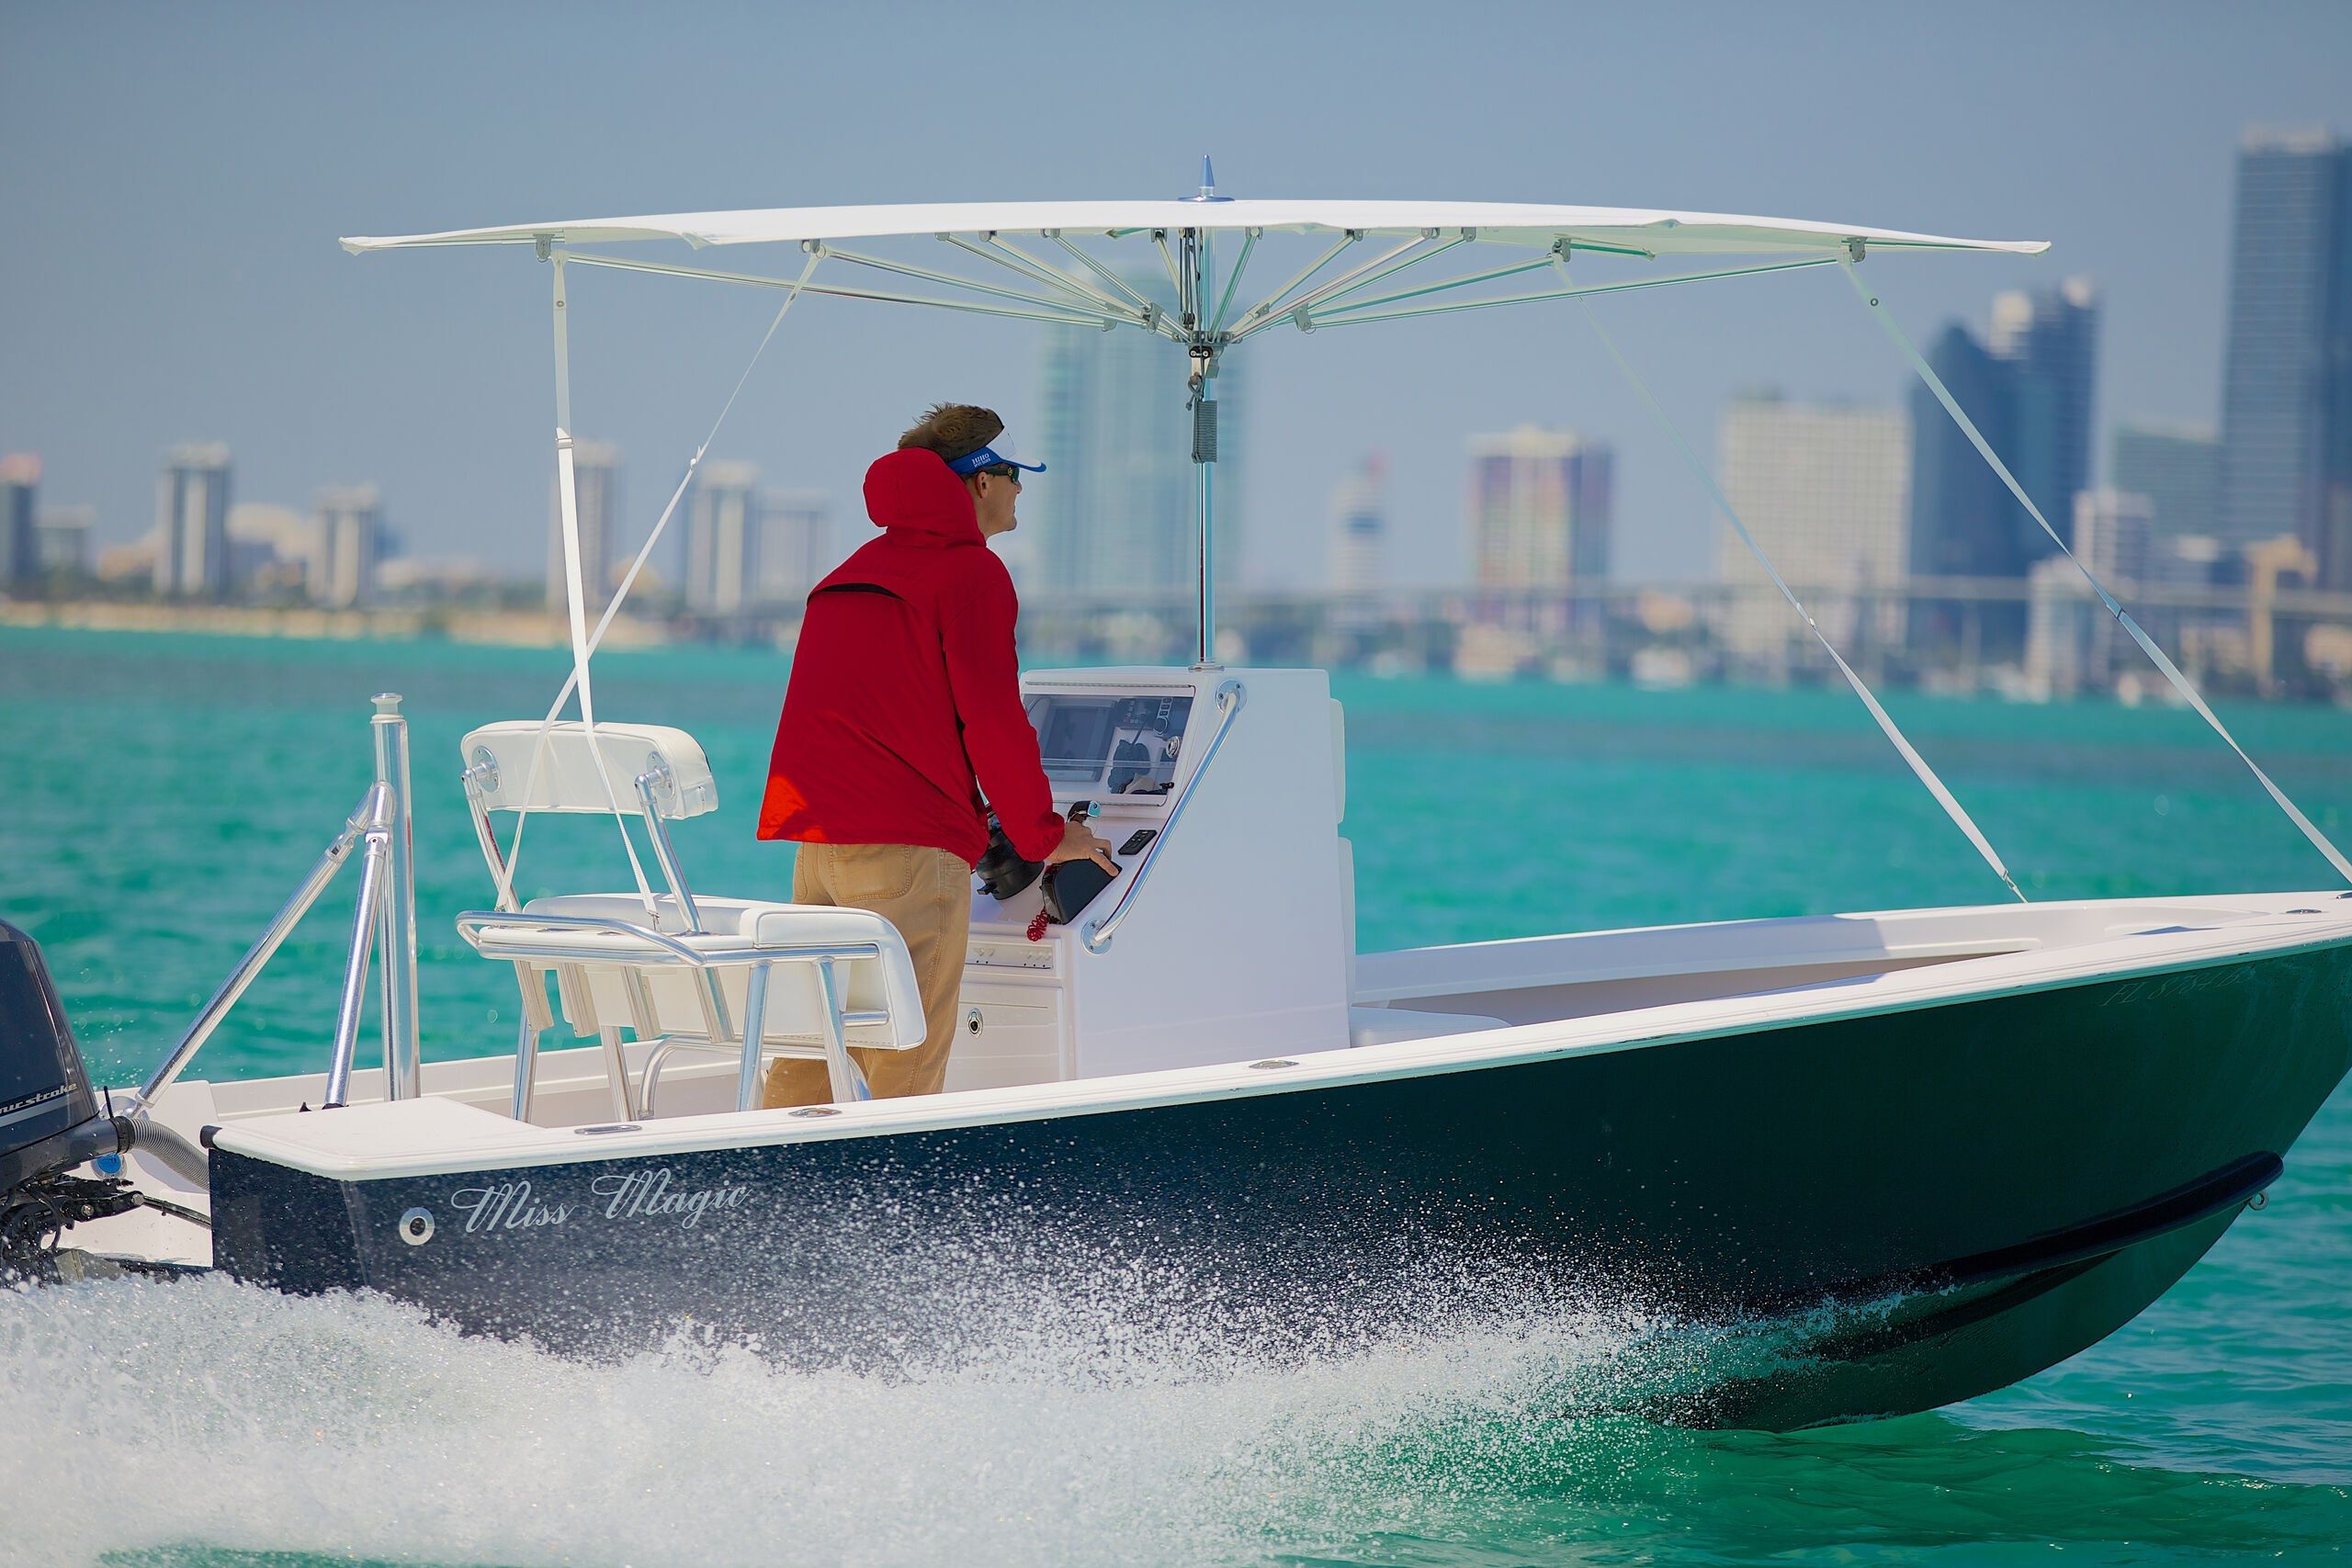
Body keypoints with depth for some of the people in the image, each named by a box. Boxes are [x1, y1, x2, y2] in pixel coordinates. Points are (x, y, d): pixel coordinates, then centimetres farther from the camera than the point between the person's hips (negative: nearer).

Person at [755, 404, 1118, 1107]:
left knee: (804, 1055, 8)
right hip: (909, 844, -8)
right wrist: (1044, 835, 4)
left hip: (815, 836, 8)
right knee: (906, 1063, -8)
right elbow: (992, 718, -8)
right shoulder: (971, 571, -3)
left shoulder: (851, 573, 24)